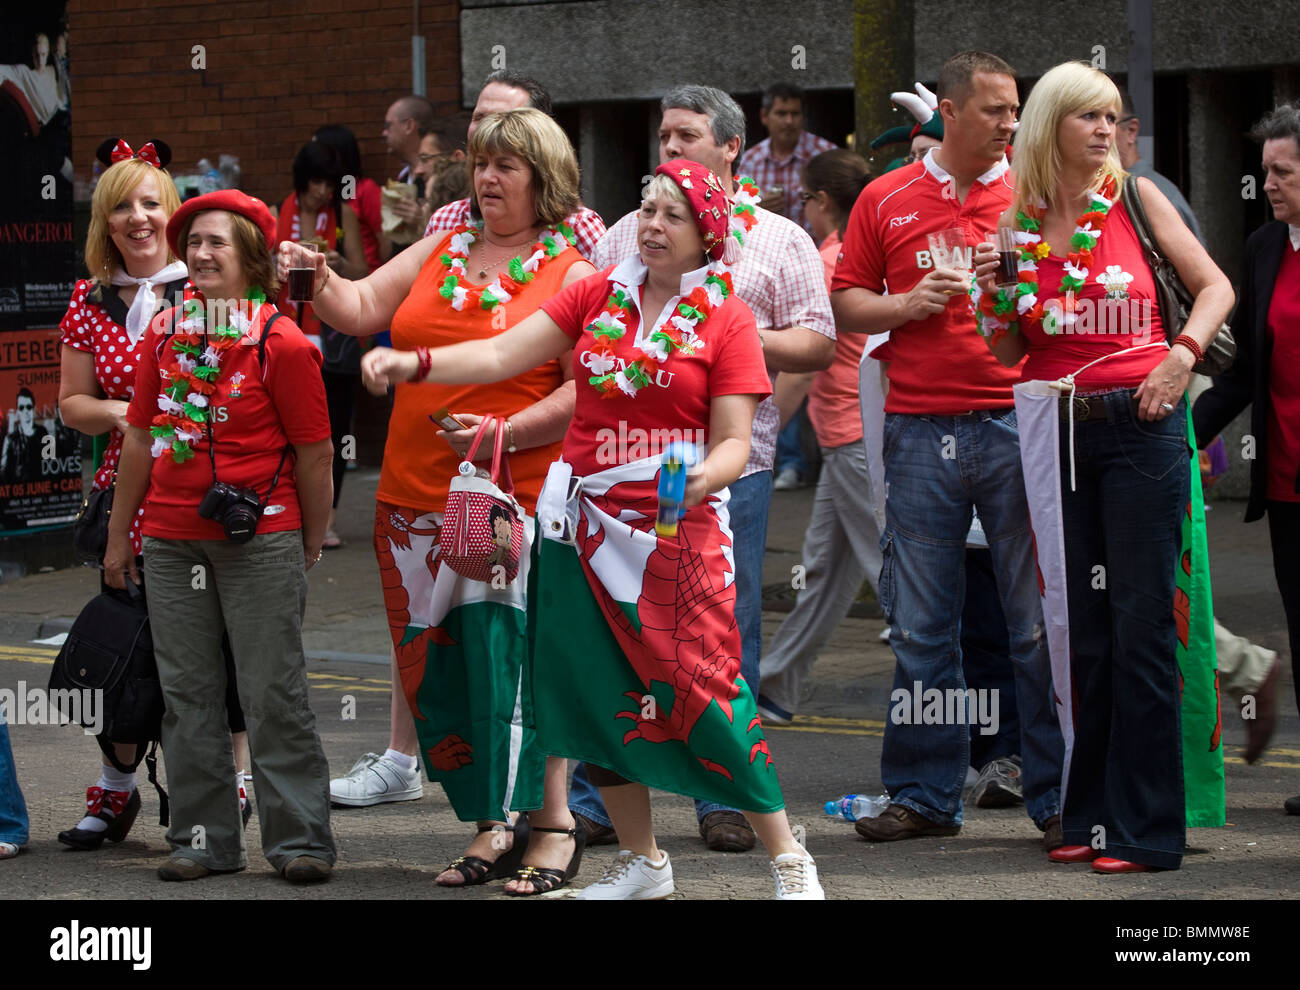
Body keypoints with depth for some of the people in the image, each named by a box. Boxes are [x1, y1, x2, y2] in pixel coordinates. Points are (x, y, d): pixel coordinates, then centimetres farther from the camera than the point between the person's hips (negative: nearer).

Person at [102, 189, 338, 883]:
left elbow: (314, 453, -3)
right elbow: (140, 440, 16)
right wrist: (119, 536, 17)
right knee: (188, 694, 8)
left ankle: (300, 840, 3)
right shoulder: (164, 337, 9)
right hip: (171, 542, 5)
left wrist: (311, 547, 0)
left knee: (273, 695, -3)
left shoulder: (281, 343, -7)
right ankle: (203, 838, 16)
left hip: (260, 539, -5)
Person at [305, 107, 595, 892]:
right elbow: (363, 311, 13)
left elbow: (584, 390, -8)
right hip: (419, 496, 6)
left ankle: (553, 822, 1)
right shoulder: (443, 251, 15)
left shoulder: (572, 274, -1)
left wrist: (504, 433, -19)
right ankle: (493, 827, 17)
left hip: (516, 496, -6)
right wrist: (318, 281, -7)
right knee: (438, 665, 6)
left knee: (508, 654, -11)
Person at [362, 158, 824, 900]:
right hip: (588, 522, 4)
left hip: (679, 528, -4)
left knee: (706, 690, -10)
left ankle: (788, 858, 2)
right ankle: (642, 862, 22)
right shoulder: (597, 295, 8)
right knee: (597, 693, 7)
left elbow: (734, 444, -6)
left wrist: (699, 478, -27)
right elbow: (503, 354, 5)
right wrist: (413, 364, -8)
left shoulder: (726, 319, -2)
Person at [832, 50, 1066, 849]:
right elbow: (846, 306, 12)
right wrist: (910, 304, -6)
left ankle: (1058, 798, 4)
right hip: (921, 431, 1)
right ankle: (925, 796, 13)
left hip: (1018, 422, -1)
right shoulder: (886, 201, 10)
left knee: (1040, 620, -2)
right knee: (922, 626, 5)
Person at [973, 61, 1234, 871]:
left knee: (1141, 626, -5)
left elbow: (1215, 287, 6)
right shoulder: (1018, 223, 7)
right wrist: (994, 298, -5)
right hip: (1060, 433, 3)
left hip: (1140, 425, -3)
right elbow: (1012, 355, 13)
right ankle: (1092, 814, 15)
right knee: (1085, 630, 8)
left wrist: (1183, 354, -10)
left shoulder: (1135, 198, 1)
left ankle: (1147, 828, -2)